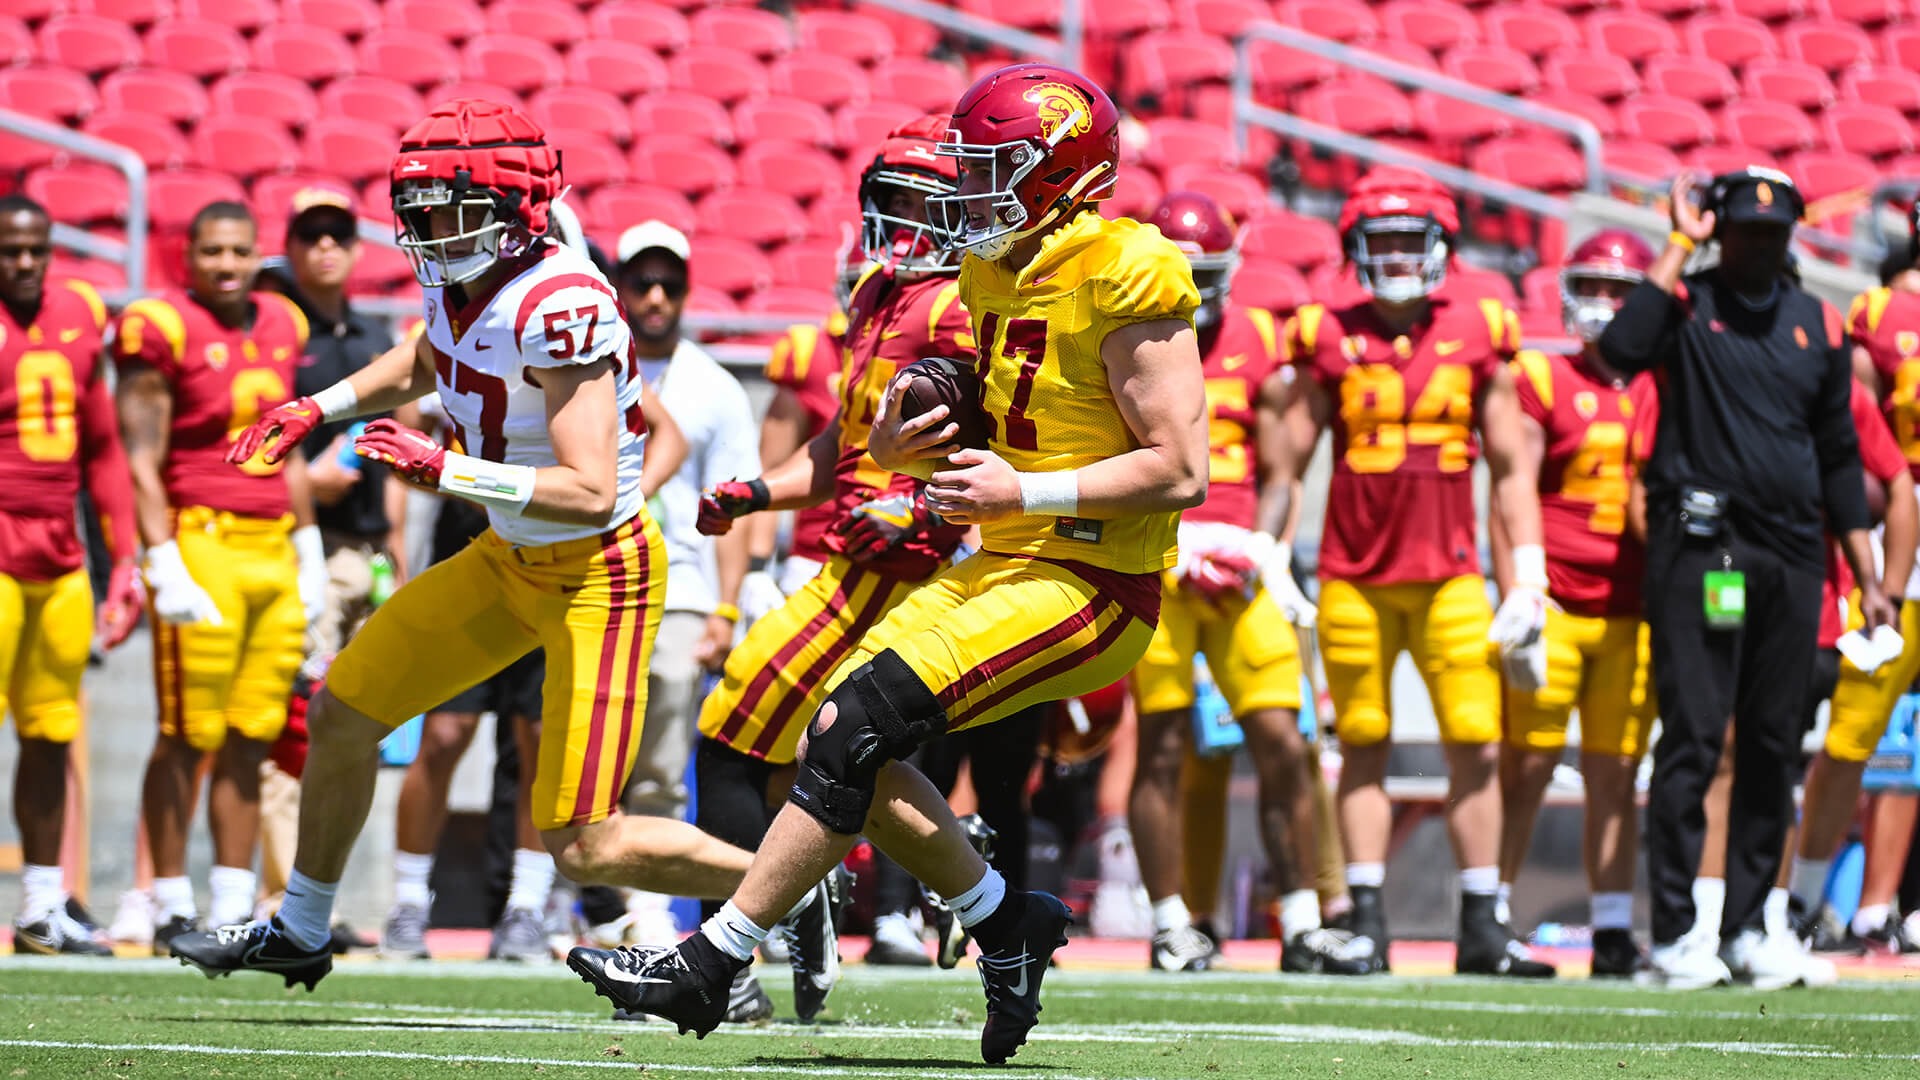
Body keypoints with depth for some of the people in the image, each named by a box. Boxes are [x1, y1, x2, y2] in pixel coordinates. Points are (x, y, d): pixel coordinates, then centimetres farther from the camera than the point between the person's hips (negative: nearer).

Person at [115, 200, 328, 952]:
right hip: (201, 543, -6)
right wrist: (165, 566, -16)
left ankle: (233, 907, 12)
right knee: (188, 738, -4)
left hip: (274, 551, 6)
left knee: (249, 741, 7)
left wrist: (308, 550, 19)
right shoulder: (164, 332, -7)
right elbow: (141, 462, -9)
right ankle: (172, 909, 1)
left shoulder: (280, 328, 14)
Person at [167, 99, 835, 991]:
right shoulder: (457, 282, -2)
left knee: (584, 847, -9)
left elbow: (591, 491, -34)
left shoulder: (559, 307, -28)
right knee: (341, 715, 13)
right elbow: (422, 364, 24)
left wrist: (447, 470, -37)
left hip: (598, 574, -9)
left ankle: (796, 892, 9)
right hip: (512, 560, 9)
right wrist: (319, 408, 12)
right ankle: (299, 933, 32)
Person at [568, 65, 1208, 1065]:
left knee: (855, 726, -17)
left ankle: (713, 962, -12)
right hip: (1005, 567, 9)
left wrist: (1027, 493, -21)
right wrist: (899, 449, 0)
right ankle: (1006, 924, 14)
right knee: (847, 740, 1)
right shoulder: (997, 276, 11)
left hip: (1089, 588, -9)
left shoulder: (1124, 281, -17)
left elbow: (1181, 470, -19)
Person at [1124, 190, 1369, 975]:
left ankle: (1302, 927, 6)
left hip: (1238, 567, 3)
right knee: (1162, 749, -2)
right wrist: (1170, 544, -10)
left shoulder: (1254, 344, 12)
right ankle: (1170, 929, 5)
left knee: (1282, 747, -2)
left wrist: (1266, 550, 0)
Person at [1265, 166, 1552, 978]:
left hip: (1450, 577, 1)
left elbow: (1510, 467, 9)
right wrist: (1270, 567, 2)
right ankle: (1365, 923, 8)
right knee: (1363, 749, 3)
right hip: (1353, 581, -1)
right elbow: (1287, 465, 7)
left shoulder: (1478, 337, 5)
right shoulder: (1328, 340, 2)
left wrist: (1529, 577, 4)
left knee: (1477, 747, -3)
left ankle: (1481, 926, 2)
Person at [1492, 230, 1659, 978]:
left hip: (1632, 611, 3)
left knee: (1615, 773, 4)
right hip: (1553, 602, -3)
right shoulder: (1542, 381, 1)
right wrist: (1515, 599, -12)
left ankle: (1613, 932, 6)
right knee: (1527, 768, -3)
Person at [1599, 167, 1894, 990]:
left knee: (1773, 745, 7)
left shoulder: (1816, 325, 15)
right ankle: (1673, 935, -5)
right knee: (1692, 739, -7)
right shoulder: (1686, 305, 1)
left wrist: (1867, 578, 16)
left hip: (1791, 552, 5)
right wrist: (1681, 243, -13)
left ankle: (1748, 929, 14)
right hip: (1699, 547, -5)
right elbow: (1622, 349, -23)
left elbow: (1838, 457, 20)